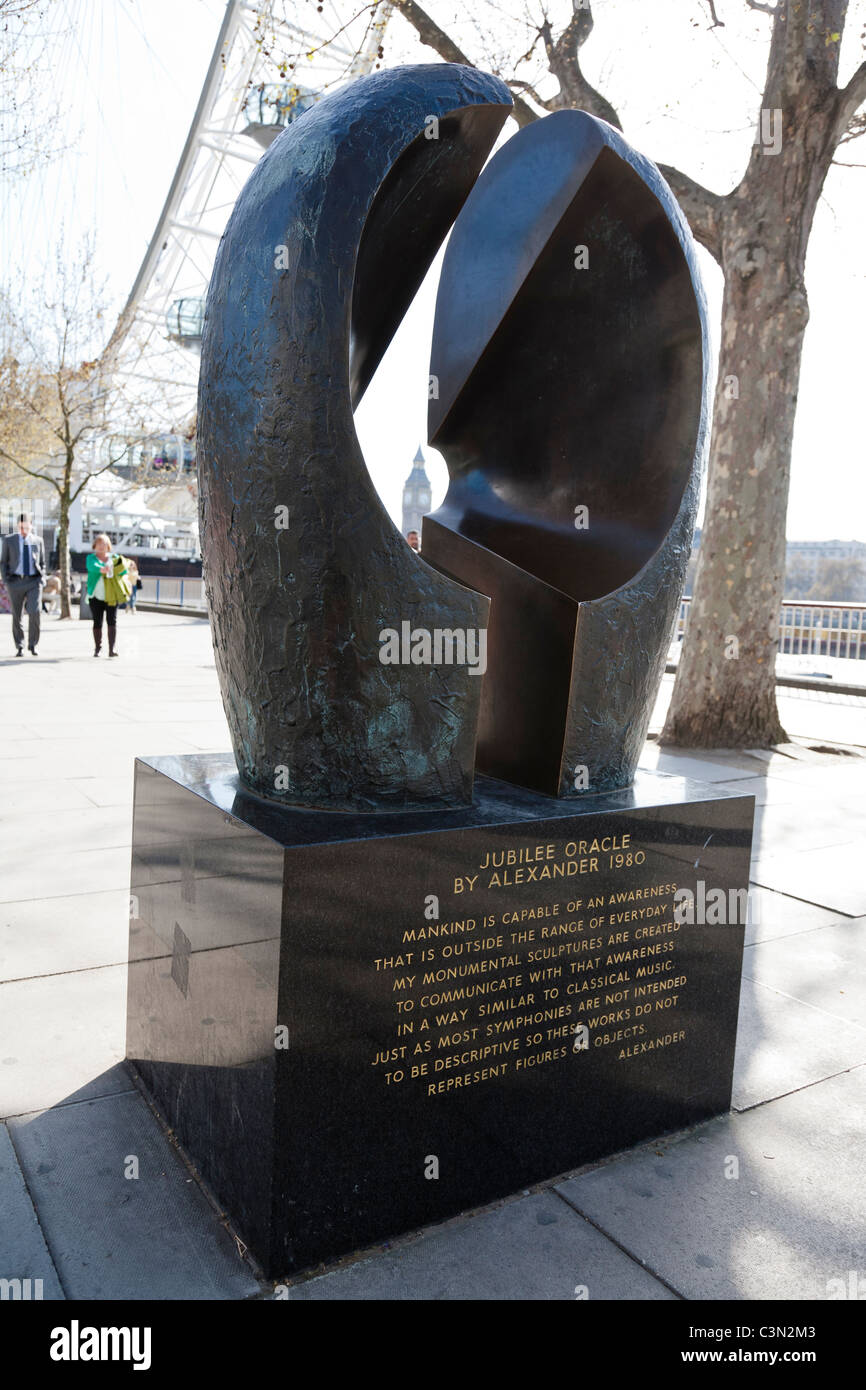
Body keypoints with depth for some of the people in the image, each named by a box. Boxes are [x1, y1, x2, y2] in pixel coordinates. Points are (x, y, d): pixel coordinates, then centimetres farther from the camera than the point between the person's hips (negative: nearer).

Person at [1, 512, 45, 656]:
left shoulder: (38, 540, 8)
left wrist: (41, 578, 3)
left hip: (34, 581, 0)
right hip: (15, 581, 0)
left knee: (34, 612, -17)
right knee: (16, 616, 3)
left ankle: (33, 645, -2)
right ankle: (19, 648, 13)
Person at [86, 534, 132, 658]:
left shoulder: (114, 557, 11)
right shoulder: (91, 558, 7)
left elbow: (123, 571, 0)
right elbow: (92, 566, -16)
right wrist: (101, 569, -39)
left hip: (111, 596, 0)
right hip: (96, 596, 0)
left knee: (112, 621, -10)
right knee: (97, 623, 4)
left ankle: (112, 649, -14)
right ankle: (97, 648, 17)